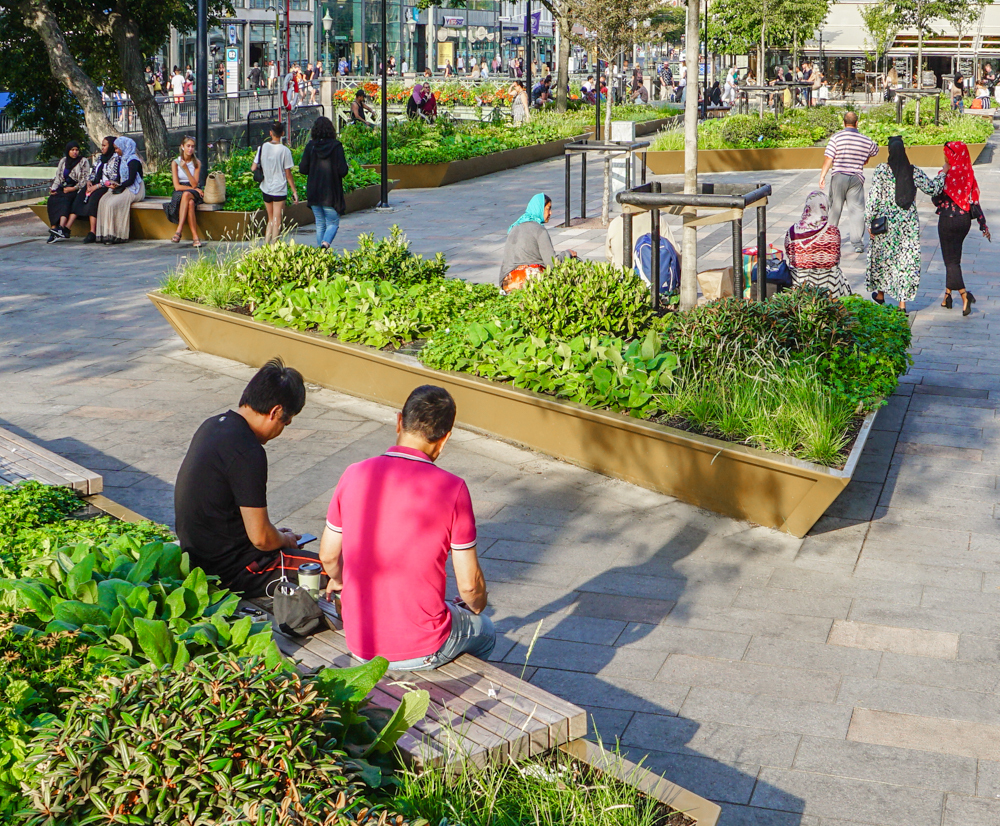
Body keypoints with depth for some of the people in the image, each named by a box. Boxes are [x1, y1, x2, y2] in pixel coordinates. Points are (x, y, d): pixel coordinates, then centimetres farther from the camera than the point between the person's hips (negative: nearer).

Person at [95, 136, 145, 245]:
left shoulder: (133, 160, -11)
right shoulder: (121, 159, 18)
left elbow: (131, 180, -18)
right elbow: (119, 178, 15)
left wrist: (119, 186, -23)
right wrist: (114, 185, -4)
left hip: (134, 191, -9)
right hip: (123, 188, 9)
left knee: (112, 204, -27)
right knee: (103, 201, -15)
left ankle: (116, 235, -22)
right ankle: (105, 234, -19)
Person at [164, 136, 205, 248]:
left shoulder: (197, 163, 5)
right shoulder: (175, 162, 2)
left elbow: (194, 184, -7)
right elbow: (177, 186, -5)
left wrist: (186, 169, -15)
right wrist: (194, 189, -11)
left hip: (194, 193, 0)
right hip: (179, 194, 0)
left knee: (187, 194, -38)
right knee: (190, 203, -37)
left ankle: (179, 230, -44)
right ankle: (195, 237, -44)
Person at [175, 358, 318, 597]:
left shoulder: (212, 425, 5)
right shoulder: (247, 454, -25)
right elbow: (261, 538, -21)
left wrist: (277, 536, 17)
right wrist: (286, 540, 2)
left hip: (198, 557, 10)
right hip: (232, 572, -10)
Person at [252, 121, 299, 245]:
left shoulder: (262, 147, 0)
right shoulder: (284, 150, -10)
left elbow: (253, 168, 1)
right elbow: (288, 174, -8)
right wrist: (294, 191, -1)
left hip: (265, 189, 4)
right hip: (279, 190, -4)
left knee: (271, 220, 17)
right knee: (277, 221, 1)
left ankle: (266, 244, 10)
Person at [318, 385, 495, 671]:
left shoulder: (354, 475, -7)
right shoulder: (452, 489, -17)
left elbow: (328, 556, 6)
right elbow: (469, 584, -10)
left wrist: (339, 581, 30)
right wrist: (476, 606, 14)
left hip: (359, 643, 4)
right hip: (421, 650, -4)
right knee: (484, 632, 30)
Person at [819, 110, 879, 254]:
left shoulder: (837, 138, -6)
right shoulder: (866, 140, 5)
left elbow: (828, 159, -10)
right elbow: (875, 150, 26)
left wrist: (822, 176, -2)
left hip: (838, 177, -1)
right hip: (856, 178, 1)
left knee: (835, 208, 10)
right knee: (857, 209, 0)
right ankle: (858, 243, -7)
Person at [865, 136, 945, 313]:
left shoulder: (881, 170, -10)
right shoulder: (914, 172, -4)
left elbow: (874, 197, -12)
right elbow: (933, 188, 4)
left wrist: (870, 221, -6)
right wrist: (943, 173, 22)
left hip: (886, 222, -1)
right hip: (909, 223, 1)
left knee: (882, 257, 18)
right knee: (906, 259, 6)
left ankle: (880, 294, 33)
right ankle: (902, 301, 4)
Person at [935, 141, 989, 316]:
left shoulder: (947, 174, -16)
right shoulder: (968, 174, 1)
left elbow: (937, 200, -10)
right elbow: (975, 201, 2)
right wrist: (983, 224, 4)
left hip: (948, 219, -6)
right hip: (965, 220, 6)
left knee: (951, 260, -2)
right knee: (953, 257, 17)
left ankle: (964, 295, -18)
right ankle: (947, 295, 22)